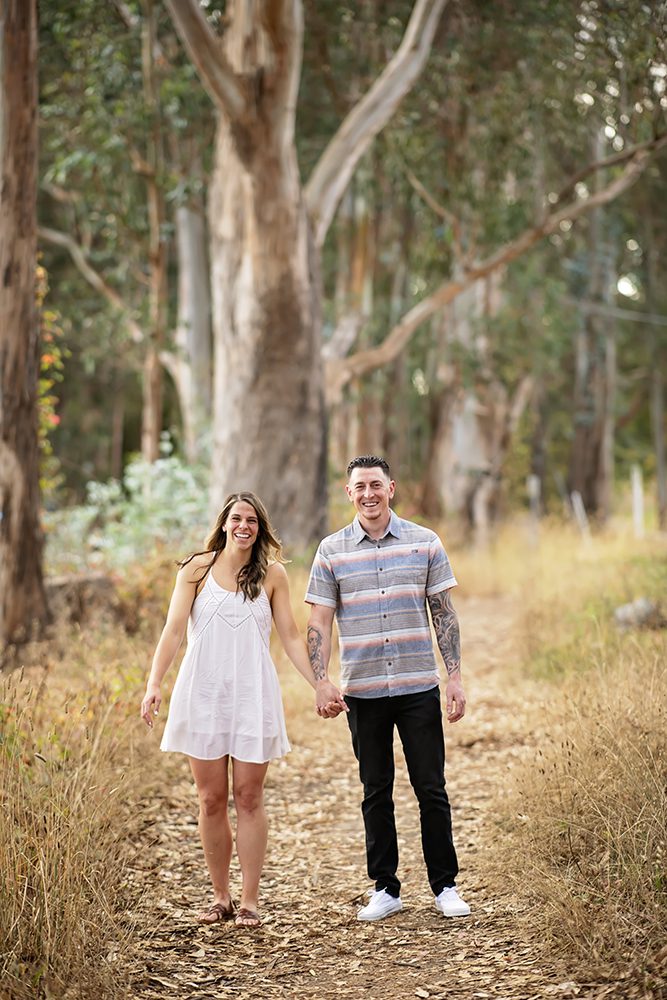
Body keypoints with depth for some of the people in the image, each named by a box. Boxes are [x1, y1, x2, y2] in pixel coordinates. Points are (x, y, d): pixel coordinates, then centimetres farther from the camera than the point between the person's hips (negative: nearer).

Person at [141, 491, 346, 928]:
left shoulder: (272, 575, 4)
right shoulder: (197, 569, 2)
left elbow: (291, 637, 6)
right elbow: (174, 630, -4)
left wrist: (321, 684, -1)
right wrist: (154, 684, -15)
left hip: (253, 695, 0)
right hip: (203, 692, 0)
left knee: (249, 797, 0)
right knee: (211, 799, 4)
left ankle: (250, 901, 6)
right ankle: (221, 897, 15)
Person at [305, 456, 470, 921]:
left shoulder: (425, 543, 2)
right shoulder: (332, 551, 3)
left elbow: (444, 615, 4)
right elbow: (319, 624, 2)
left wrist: (456, 678, -1)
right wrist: (320, 684, -8)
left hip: (419, 688, -1)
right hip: (362, 691, 1)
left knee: (431, 789, 2)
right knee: (376, 793, 8)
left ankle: (445, 886, 13)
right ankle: (385, 888, 17)